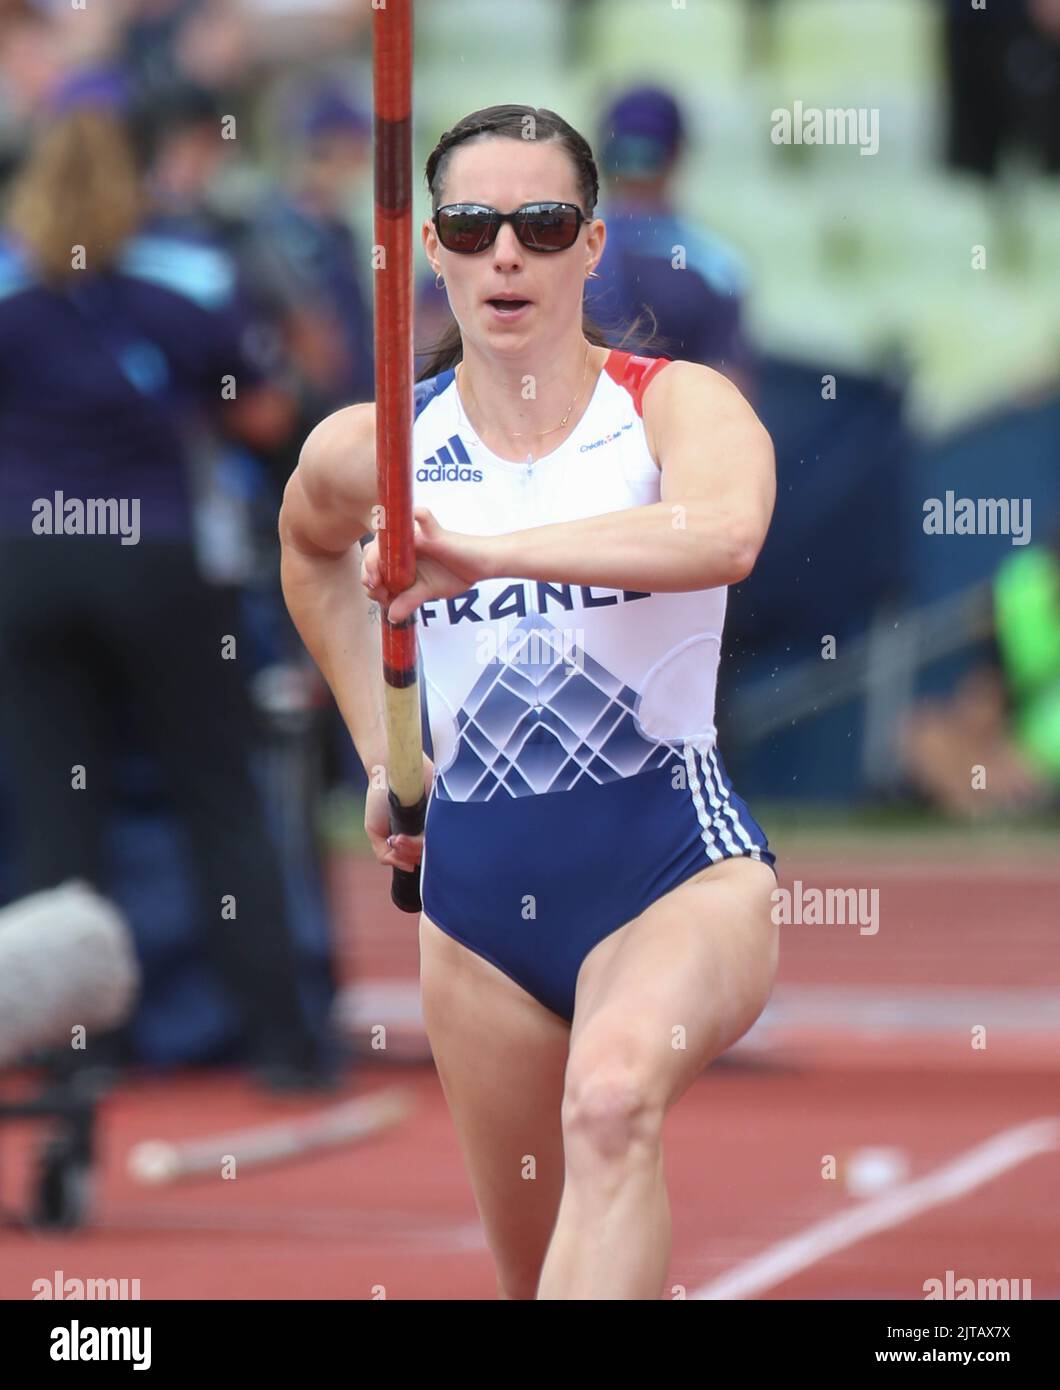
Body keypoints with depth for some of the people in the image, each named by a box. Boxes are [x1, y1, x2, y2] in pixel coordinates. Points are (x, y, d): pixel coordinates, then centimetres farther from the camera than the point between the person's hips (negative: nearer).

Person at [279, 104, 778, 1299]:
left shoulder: (678, 405, -7)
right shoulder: (366, 451, 4)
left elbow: (726, 534, -32)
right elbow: (309, 550, 30)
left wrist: (486, 551, -39)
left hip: (679, 866, -5)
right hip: (476, 895, 5)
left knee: (613, 1093, -35)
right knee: (534, 1275, 9)